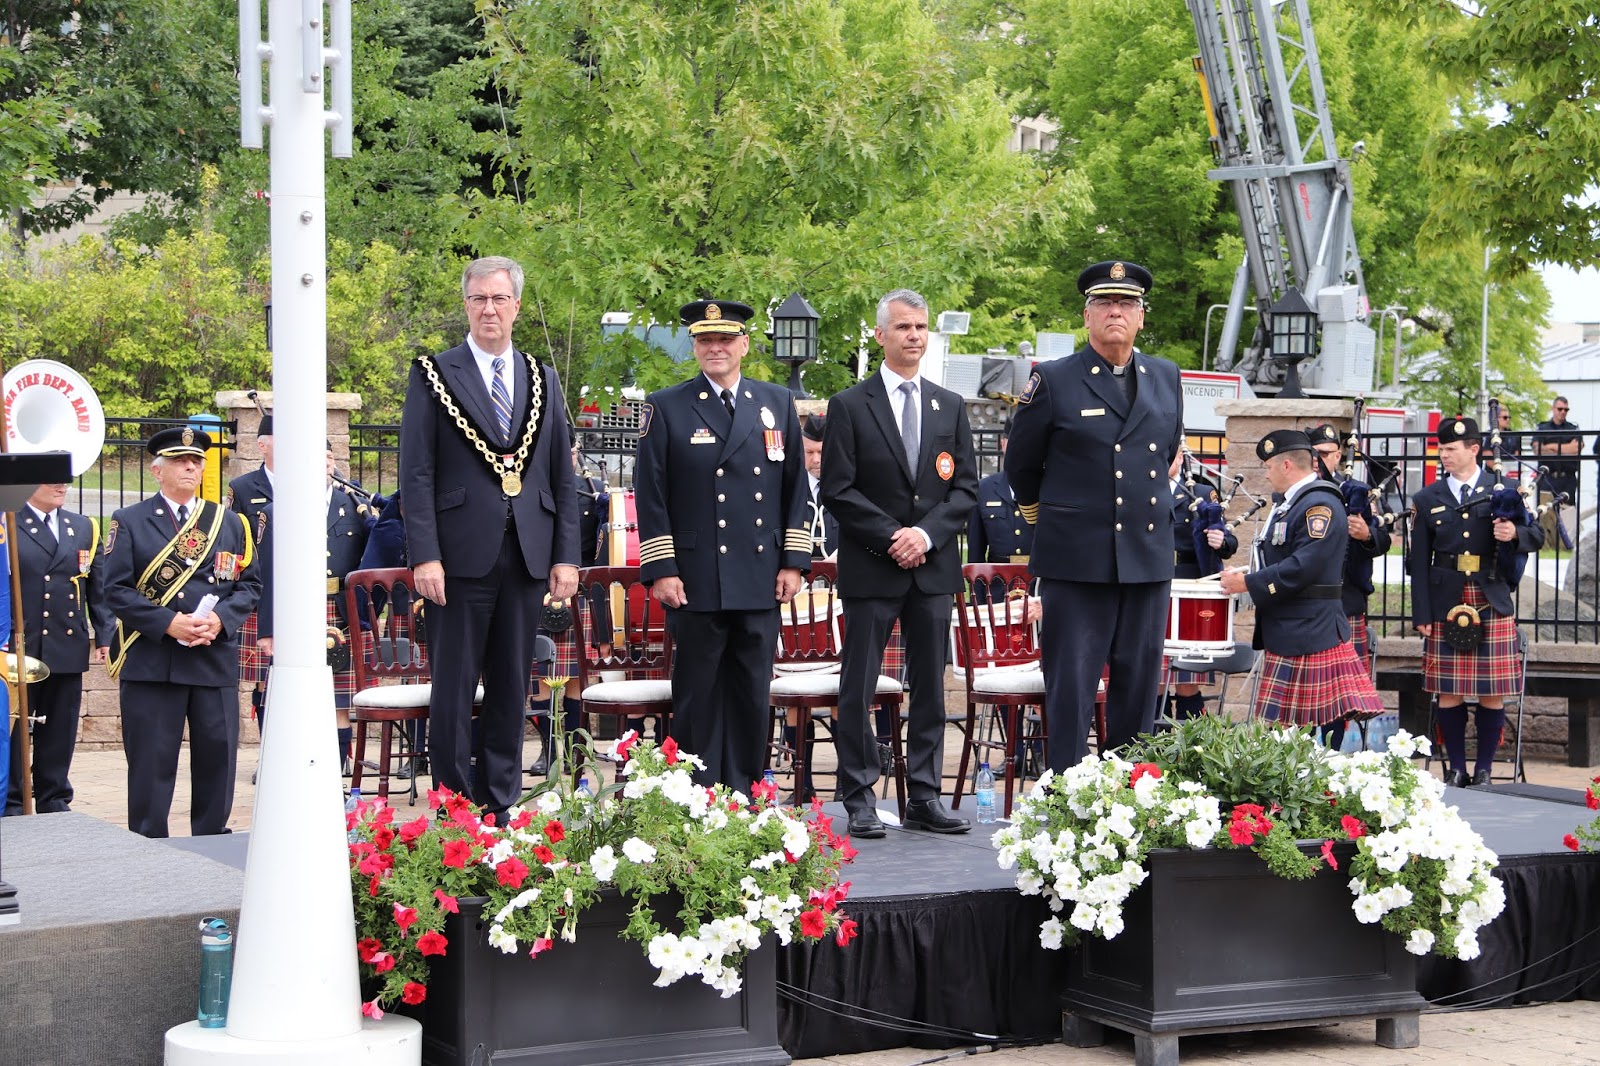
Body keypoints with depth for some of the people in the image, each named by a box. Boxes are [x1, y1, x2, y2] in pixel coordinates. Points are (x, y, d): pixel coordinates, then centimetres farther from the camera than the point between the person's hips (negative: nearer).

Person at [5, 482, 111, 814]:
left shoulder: (84, 529, 13)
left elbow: (99, 590, 13)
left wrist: (104, 637, 6)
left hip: (67, 650, 4)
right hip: (17, 651, -4)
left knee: (60, 732, 8)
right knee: (13, 731, 2)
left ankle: (54, 799, 18)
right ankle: (11, 803, 10)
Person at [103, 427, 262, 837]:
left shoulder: (230, 523, 14)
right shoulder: (130, 522, 5)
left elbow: (249, 585, 10)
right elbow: (117, 590, -3)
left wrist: (219, 619, -10)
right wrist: (169, 623, -15)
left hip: (216, 660, 3)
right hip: (151, 661, -3)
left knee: (217, 757, 4)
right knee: (151, 762, -1)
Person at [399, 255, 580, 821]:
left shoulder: (542, 380, 14)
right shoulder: (434, 376, 2)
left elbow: (562, 475, 13)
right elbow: (416, 473, -3)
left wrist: (566, 556, 5)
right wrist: (424, 556, -12)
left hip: (528, 557, 4)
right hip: (460, 557, -4)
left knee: (512, 687, 8)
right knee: (453, 689, 0)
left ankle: (501, 807, 16)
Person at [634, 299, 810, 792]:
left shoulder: (778, 404, 11)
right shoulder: (666, 409, 2)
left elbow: (795, 488, 12)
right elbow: (650, 496, -1)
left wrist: (794, 561, 5)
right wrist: (661, 570, -7)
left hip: (762, 581, 3)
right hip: (696, 580, -3)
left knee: (753, 694, 6)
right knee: (697, 693, 2)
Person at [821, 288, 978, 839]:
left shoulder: (950, 406, 12)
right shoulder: (850, 406, 0)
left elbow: (966, 488, 7)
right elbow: (838, 489, -5)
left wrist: (927, 534, -9)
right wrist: (891, 537, -13)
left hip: (934, 566, 3)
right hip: (871, 567, -3)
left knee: (930, 686, 6)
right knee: (858, 688, -1)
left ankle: (924, 798, 13)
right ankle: (859, 799, 6)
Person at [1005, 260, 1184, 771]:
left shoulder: (1166, 378, 11)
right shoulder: (1053, 381, -1)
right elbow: (1021, 465, 10)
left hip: (1149, 559, 4)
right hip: (1076, 561, -4)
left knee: (1140, 688, 7)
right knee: (1071, 690, -4)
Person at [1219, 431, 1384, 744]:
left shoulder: (1320, 505, -15)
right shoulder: (1292, 504, 19)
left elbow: (1303, 567, -24)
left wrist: (1248, 583, -19)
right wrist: (1249, 574, 12)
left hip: (1310, 634, -10)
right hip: (1286, 633, 10)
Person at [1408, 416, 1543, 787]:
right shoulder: (1427, 499, 9)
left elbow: (1536, 536, 7)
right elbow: (1419, 561, 8)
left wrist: (1515, 533, -17)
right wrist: (1422, 614, 1)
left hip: (1492, 605, -1)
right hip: (1446, 606, 1)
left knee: (1492, 694, 0)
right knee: (1448, 693, 1)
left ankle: (1484, 770, 10)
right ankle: (1456, 769, 12)